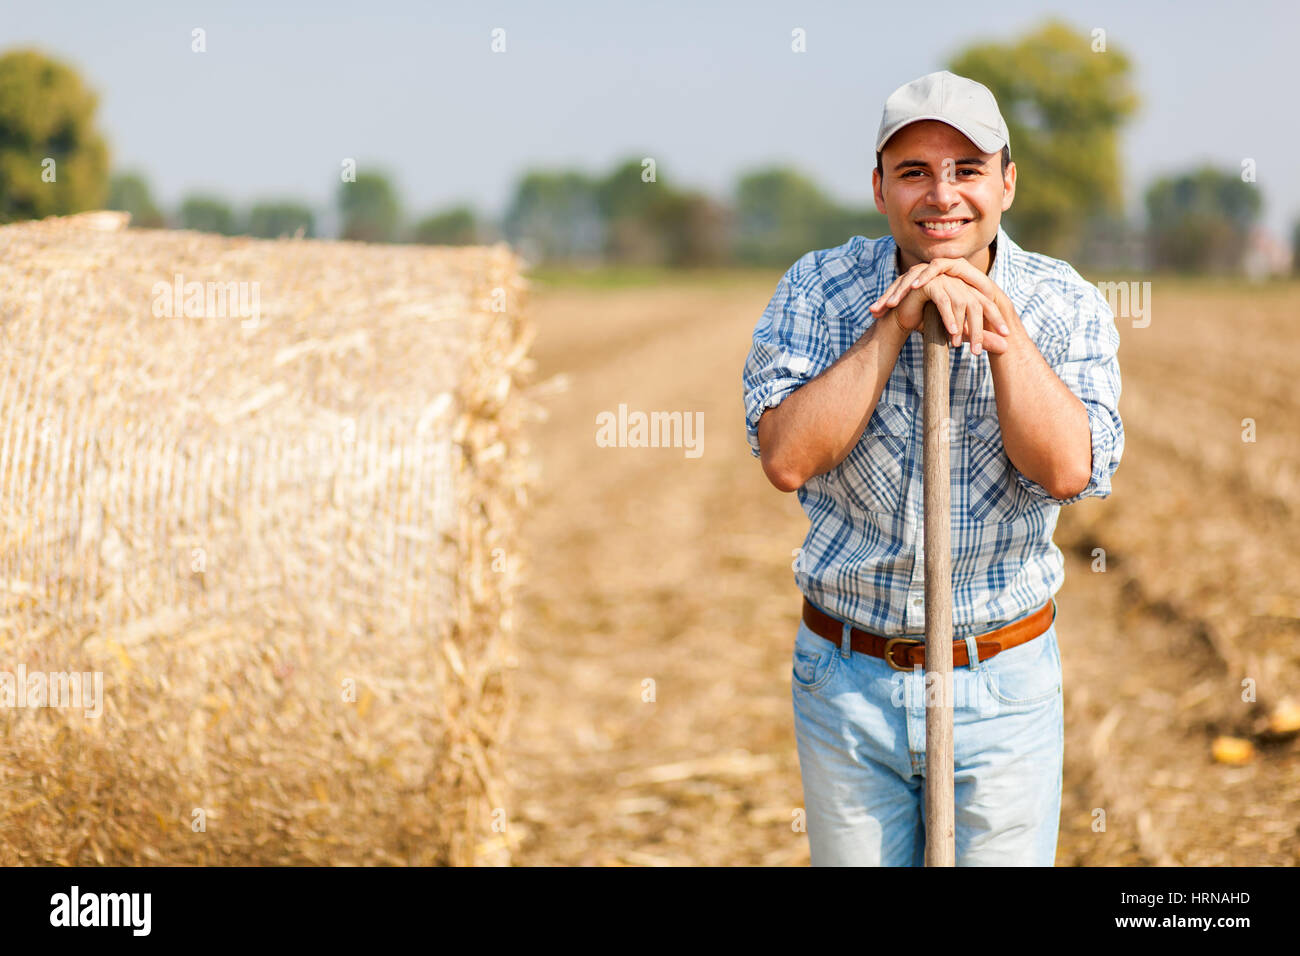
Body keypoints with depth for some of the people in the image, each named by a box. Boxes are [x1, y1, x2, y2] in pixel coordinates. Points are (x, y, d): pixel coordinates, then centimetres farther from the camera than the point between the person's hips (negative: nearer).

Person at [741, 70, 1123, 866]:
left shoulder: (1066, 306, -5)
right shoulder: (818, 291, -6)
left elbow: (1070, 470, -20)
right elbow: (787, 458, -19)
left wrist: (1000, 321, -25)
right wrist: (897, 322, -23)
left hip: (1002, 687, 0)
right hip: (847, 679, 1)